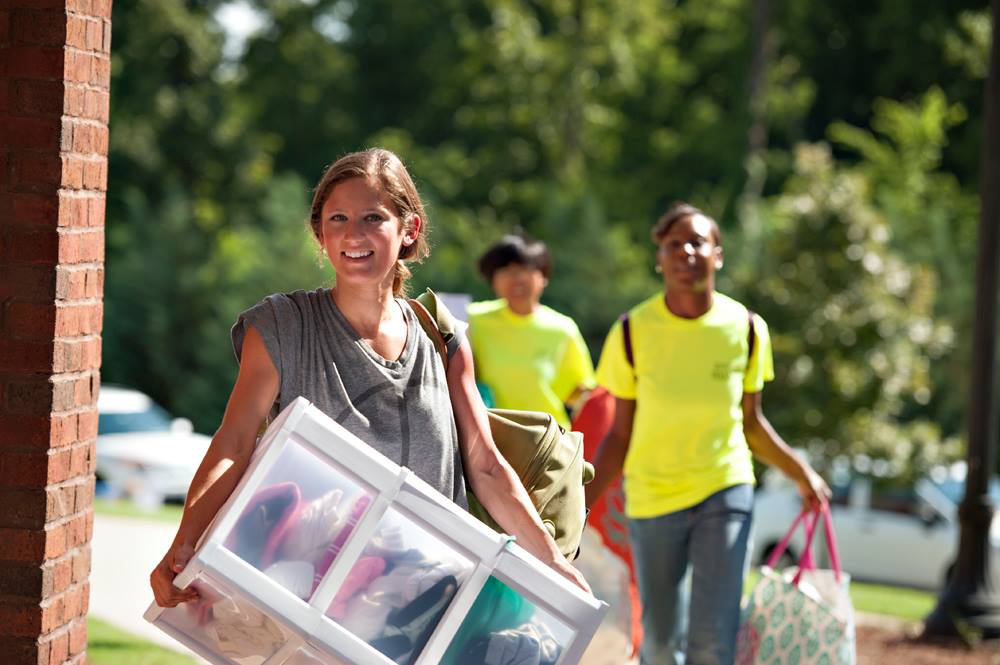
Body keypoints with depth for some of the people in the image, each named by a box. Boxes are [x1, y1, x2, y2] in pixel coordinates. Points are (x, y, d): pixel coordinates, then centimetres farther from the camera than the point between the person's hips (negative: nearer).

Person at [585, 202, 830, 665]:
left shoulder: (745, 328, -4)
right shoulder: (633, 332, -6)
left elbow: (751, 423, 9)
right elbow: (621, 435, 0)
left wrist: (801, 472, 0)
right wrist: (580, 503, -6)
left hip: (725, 491, 0)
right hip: (652, 496, 0)